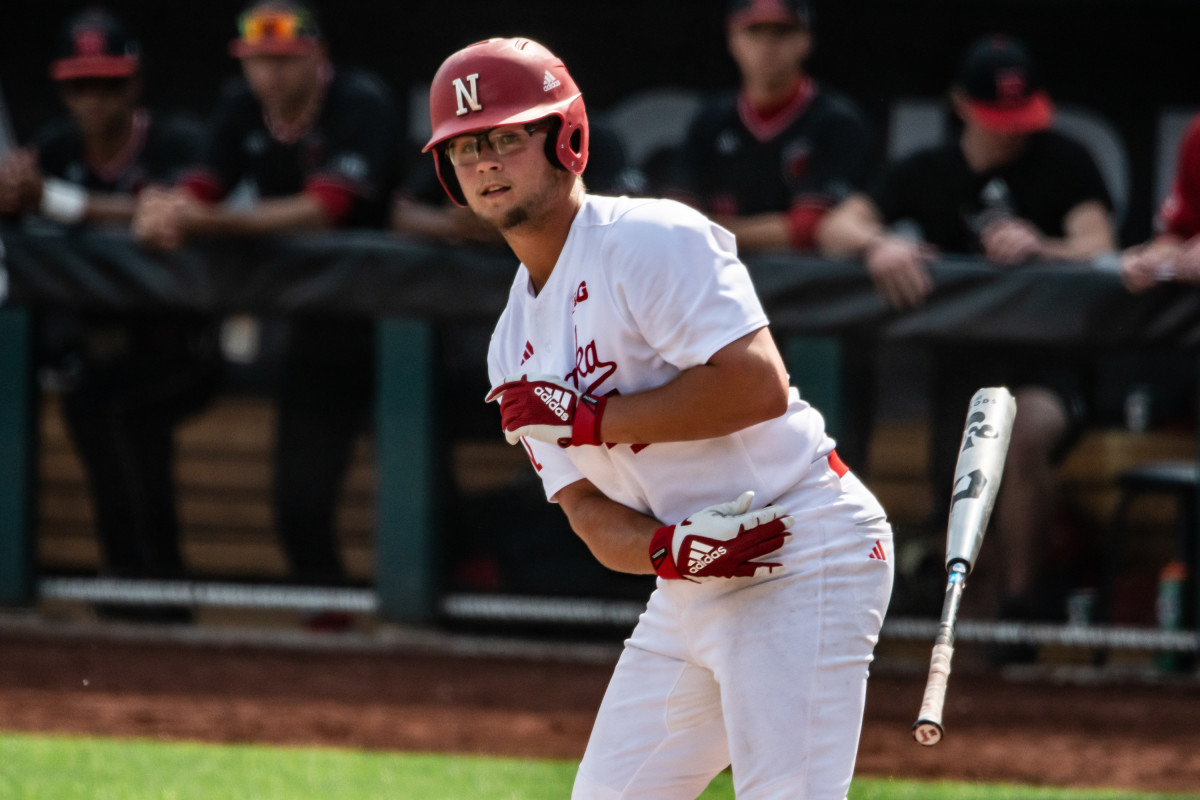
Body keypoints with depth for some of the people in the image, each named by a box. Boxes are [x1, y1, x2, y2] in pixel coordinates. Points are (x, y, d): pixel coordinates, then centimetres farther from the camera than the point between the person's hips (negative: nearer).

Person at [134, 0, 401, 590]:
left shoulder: (360, 104, -19)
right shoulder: (243, 108, 1)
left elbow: (324, 209, -32)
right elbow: (197, 193, -7)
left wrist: (209, 223, -42)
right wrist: (164, 212, -32)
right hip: (316, 326, 6)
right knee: (300, 500, 3)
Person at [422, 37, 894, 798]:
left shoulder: (651, 240, -12)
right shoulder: (516, 344, 13)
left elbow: (759, 384, -23)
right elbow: (589, 511, 6)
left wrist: (586, 417, -18)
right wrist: (669, 550, -17)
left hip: (805, 559, -9)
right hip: (690, 586, 9)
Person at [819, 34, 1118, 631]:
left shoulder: (1064, 163, 2)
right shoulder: (928, 174, 9)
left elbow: (1098, 247, -13)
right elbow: (836, 229, -4)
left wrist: (1039, 249, -35)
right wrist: (878, 243, -28)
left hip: (1050, 361, -3)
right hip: (964, 364, 4)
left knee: (1024, 432, -35)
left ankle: (1023, 603, -24)